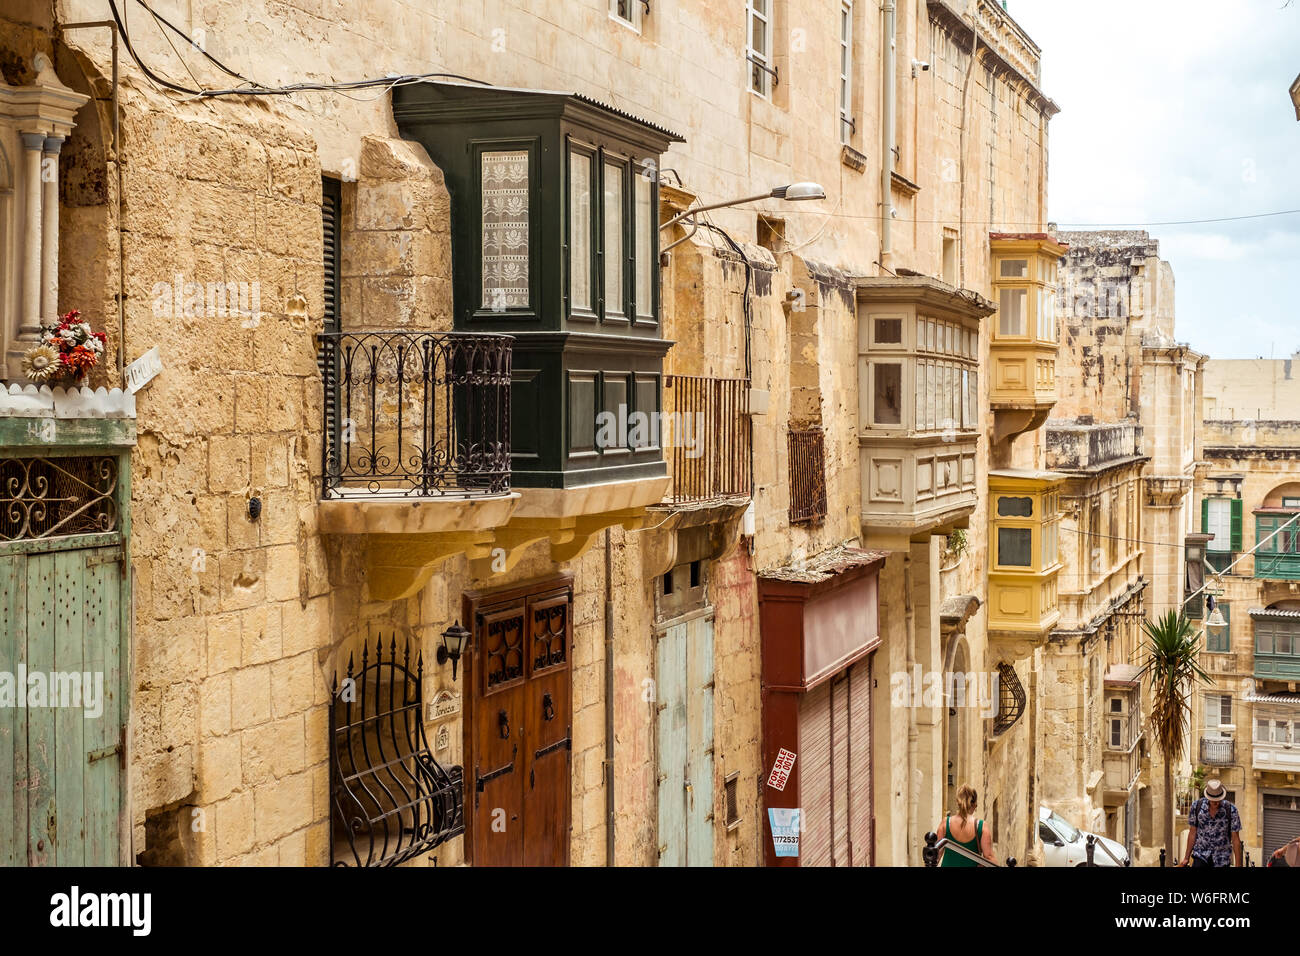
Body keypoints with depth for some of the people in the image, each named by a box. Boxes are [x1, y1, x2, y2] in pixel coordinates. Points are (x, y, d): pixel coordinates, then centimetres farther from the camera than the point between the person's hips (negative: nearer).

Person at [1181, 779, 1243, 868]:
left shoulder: (1231, 810, -11)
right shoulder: (1196, 806, -7)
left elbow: (1235, 839, -7)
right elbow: (1192, 833, 4)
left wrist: (1238, 865, -8)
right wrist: (1187, 857, 7)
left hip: (1221, 860, -1)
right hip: (1201, 855, 1)